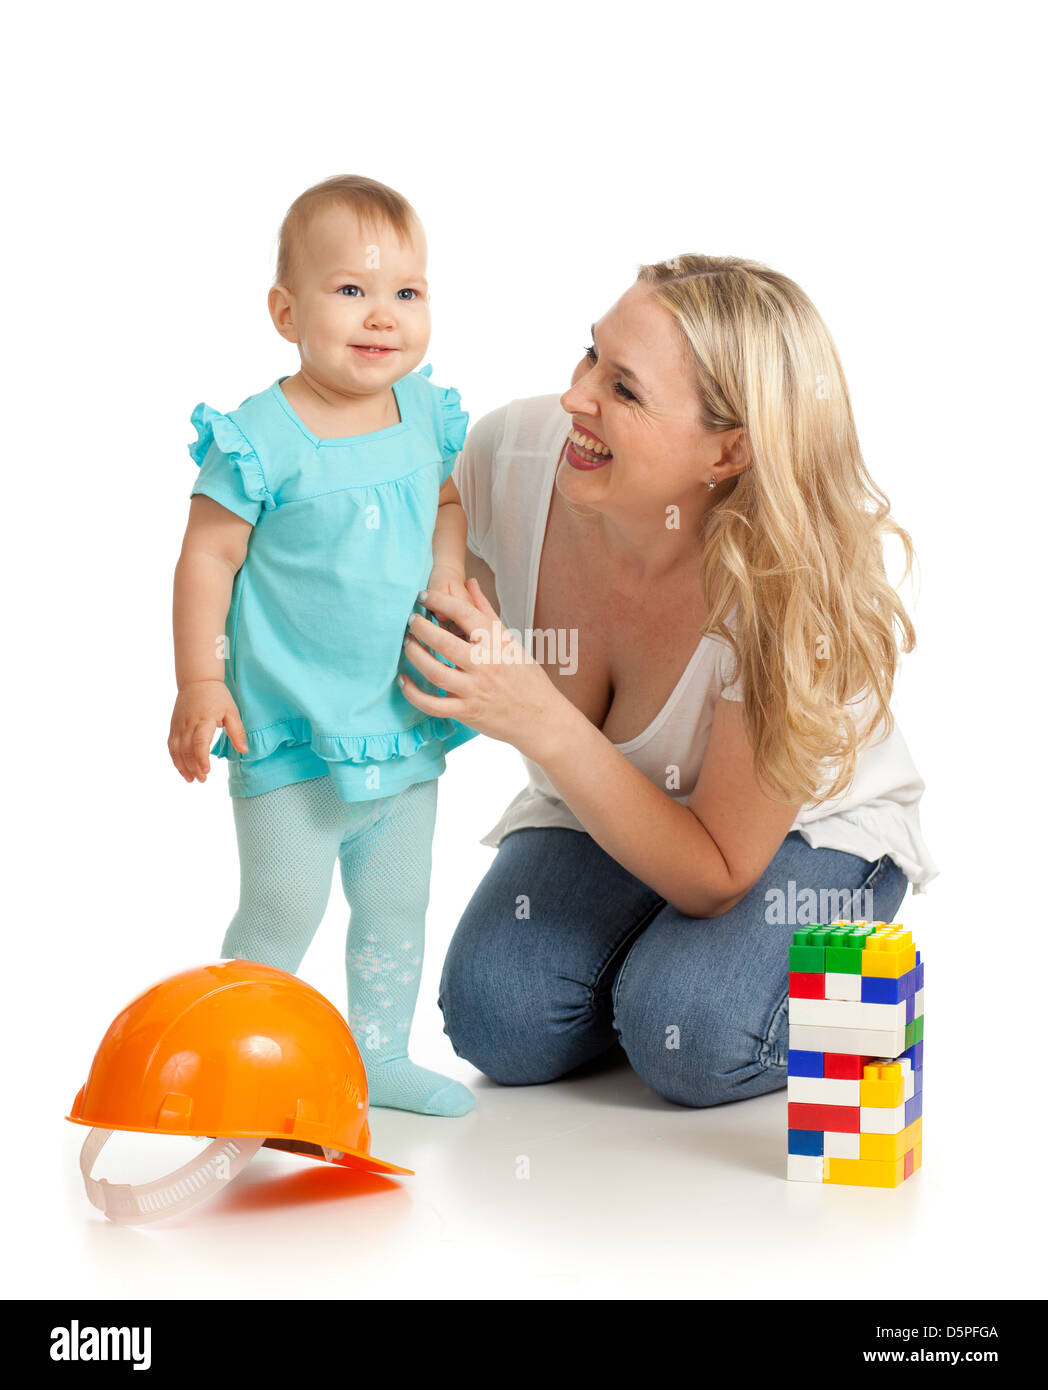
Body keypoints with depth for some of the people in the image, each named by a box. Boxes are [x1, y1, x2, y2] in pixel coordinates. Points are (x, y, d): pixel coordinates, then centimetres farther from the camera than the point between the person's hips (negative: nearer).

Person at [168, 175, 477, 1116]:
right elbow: (209, 558, -13)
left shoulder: (428, 415, 1)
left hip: (406, 725, 6)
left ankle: (381, 1055, 32)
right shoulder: (259, 440, -17)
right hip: (290, 733, -6)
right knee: (282, 912, 0)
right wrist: (200, 682, -16)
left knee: (397, 907, 17)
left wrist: (450, 578, 0)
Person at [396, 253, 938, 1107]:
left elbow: (718, 875, -28)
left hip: (807, 828, -3)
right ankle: (641, 958, 11)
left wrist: (545, 727, -40)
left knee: (690, 1038, -29)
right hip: (599, 813, 3)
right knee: (497, 1019, -22)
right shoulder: (512, 453, -24)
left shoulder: (792, 596, -35)